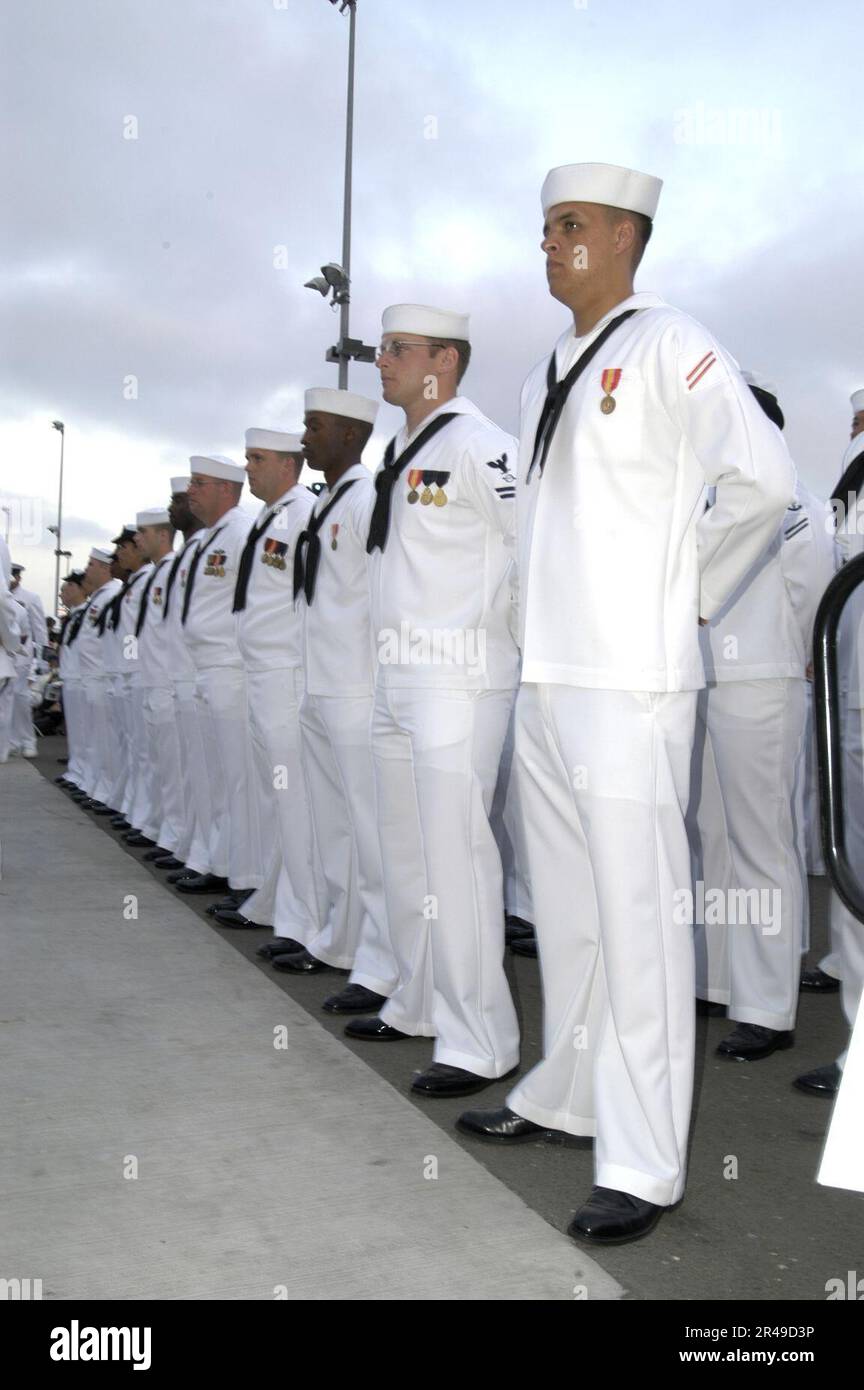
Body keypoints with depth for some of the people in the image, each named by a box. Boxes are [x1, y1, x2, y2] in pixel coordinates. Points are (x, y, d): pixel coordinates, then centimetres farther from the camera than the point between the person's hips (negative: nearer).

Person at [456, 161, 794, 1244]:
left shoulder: (666, 346, -6)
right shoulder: (543, 377, 18)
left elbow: (763, 479, -15)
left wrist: (694, 591, -6)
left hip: (628, 679, -8)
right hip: (545, 675, 8)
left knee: (638, 919, -5)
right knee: (565, 908, 17)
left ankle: (643, 1165, 4)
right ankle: (565, 1095, 32)